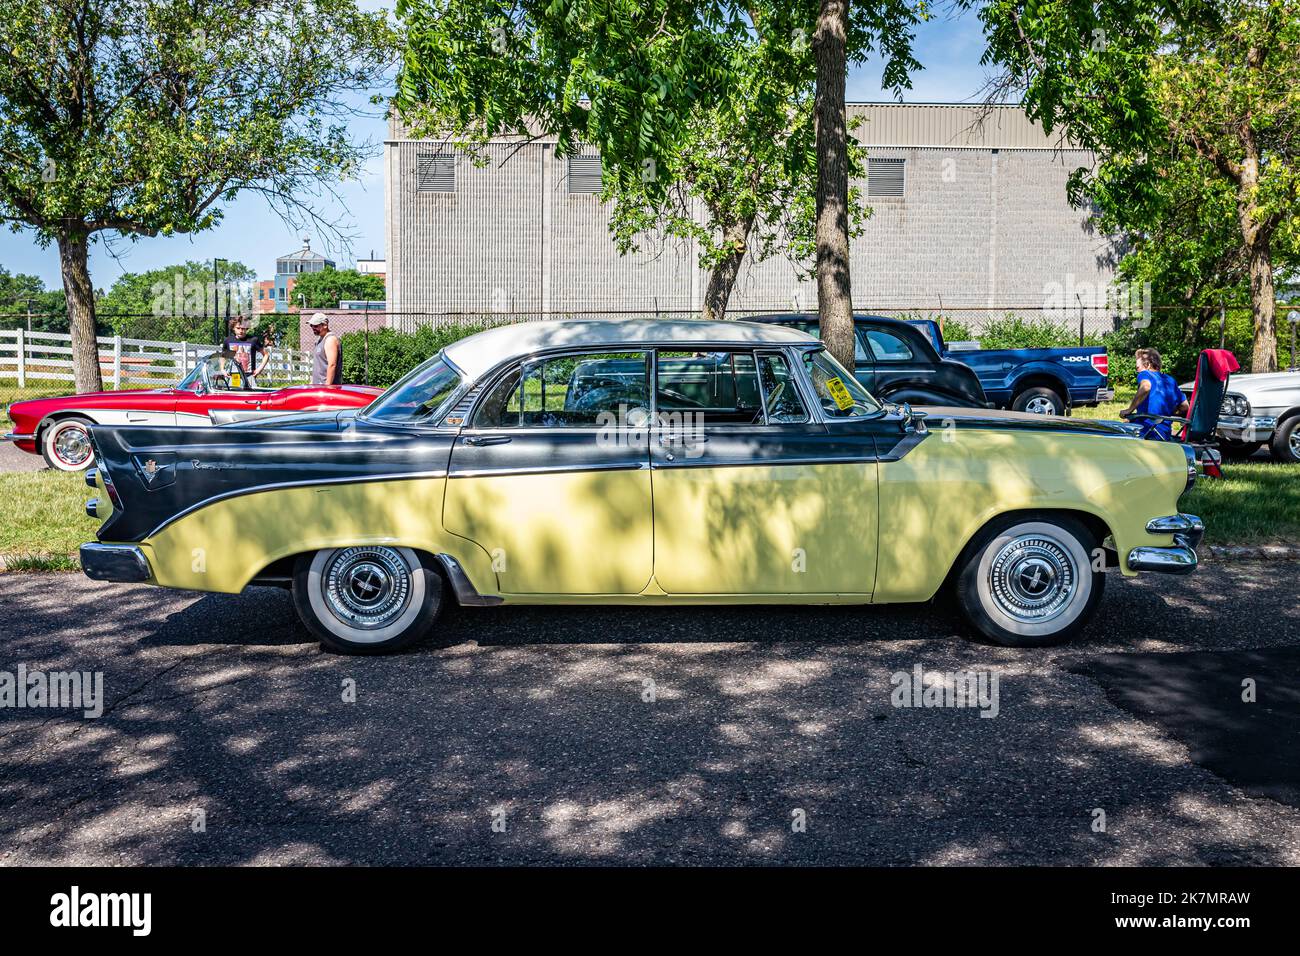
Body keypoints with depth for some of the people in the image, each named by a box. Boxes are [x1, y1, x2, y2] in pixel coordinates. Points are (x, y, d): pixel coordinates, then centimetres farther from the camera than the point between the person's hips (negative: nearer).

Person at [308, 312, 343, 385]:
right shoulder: (320, 339, 19)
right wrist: (312, 382, 22)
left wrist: (327, 386, -24)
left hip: (328, 385, -10)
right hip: (318, 385, 10)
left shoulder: (330, 339, -13)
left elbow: (332, 365, -20)